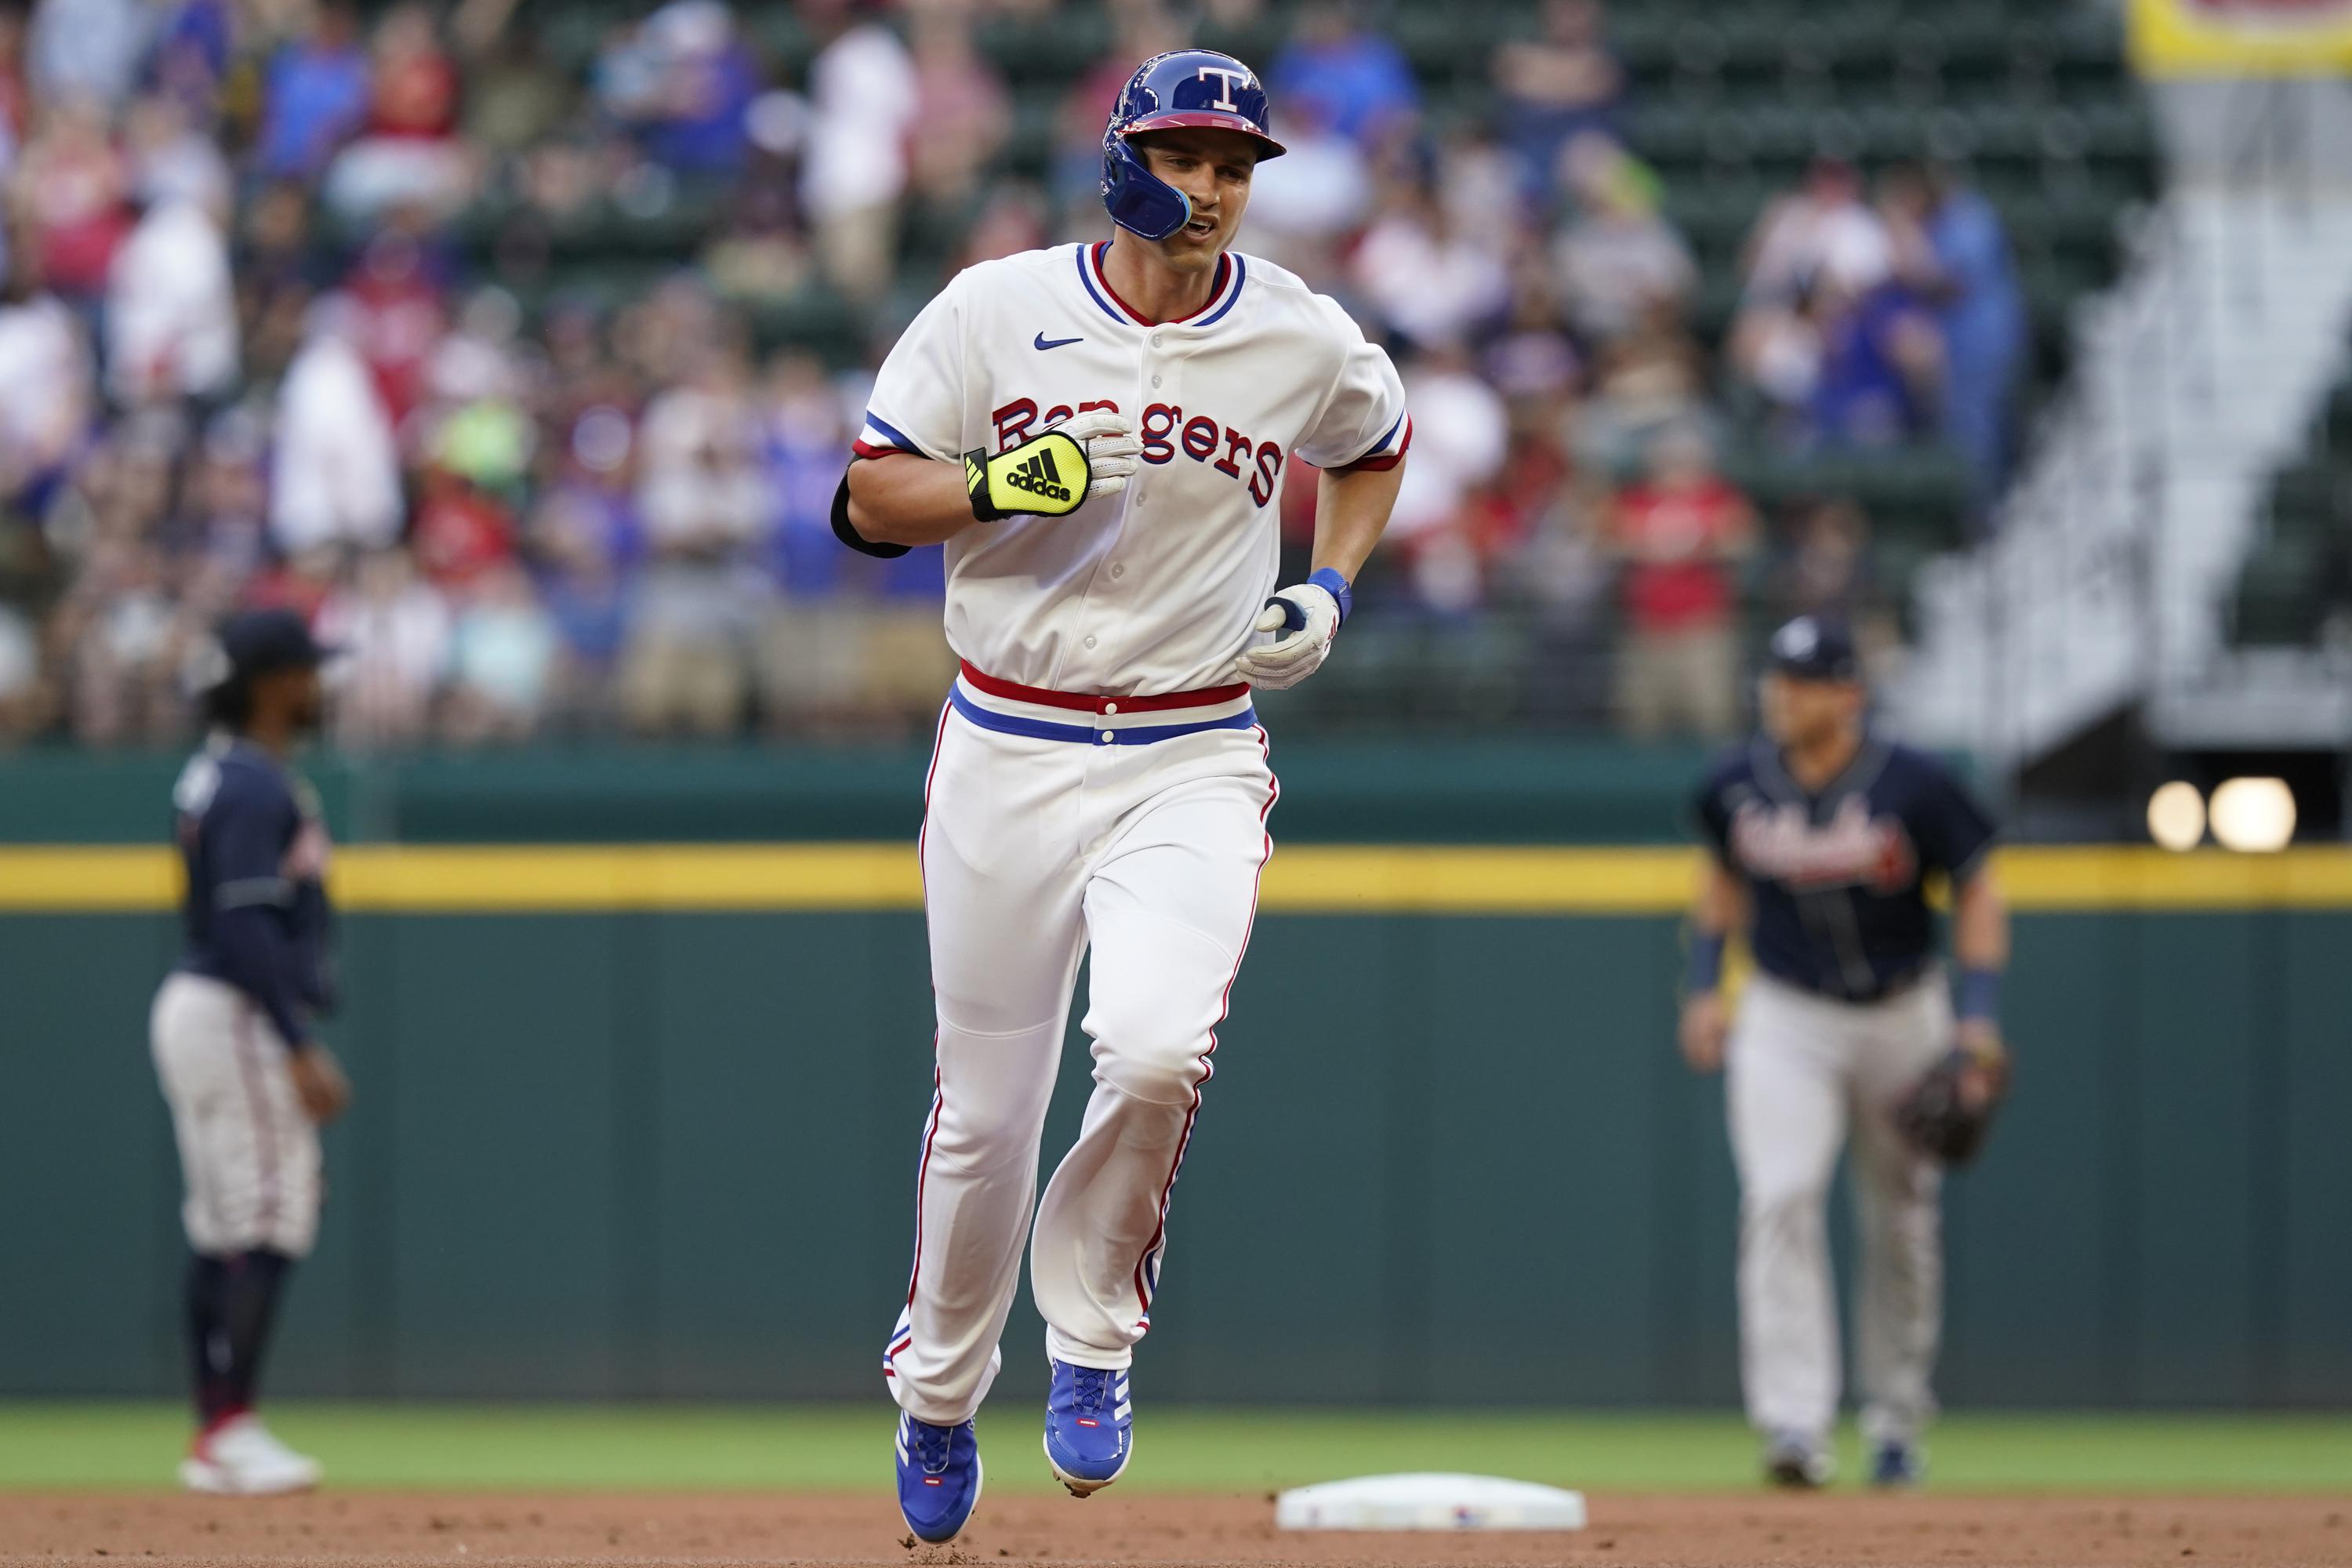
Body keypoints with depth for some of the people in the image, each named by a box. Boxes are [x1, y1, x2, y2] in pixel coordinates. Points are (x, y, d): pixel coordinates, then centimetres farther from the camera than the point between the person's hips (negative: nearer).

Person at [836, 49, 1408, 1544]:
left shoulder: (1305, 341, 1)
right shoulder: (997, 310, -3)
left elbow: (1378, 440, 23)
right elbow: (872, 496, 0)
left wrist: (1332, 591, 6)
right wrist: (1003, 485, -19)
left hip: (1194, 763, 0)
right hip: (1007, 757, 0)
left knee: (1158, 1049, -24)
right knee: (986, 1105, 6)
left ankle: (1094, 1336, 0)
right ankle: (940, 1388, 30)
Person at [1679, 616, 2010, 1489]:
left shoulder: (1912, 788, -14)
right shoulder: (1738, 787, -6)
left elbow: (1976, 892, -4)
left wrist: (1980, 1015, -13)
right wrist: (1704, 986, 6)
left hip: (1902, 1017, -1)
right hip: (1786, 1020, 1)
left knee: (1901, 1222, 8)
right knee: (1781, 1199, -19)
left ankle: (1895, 1424, 26)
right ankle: (1795, 1424, -25)